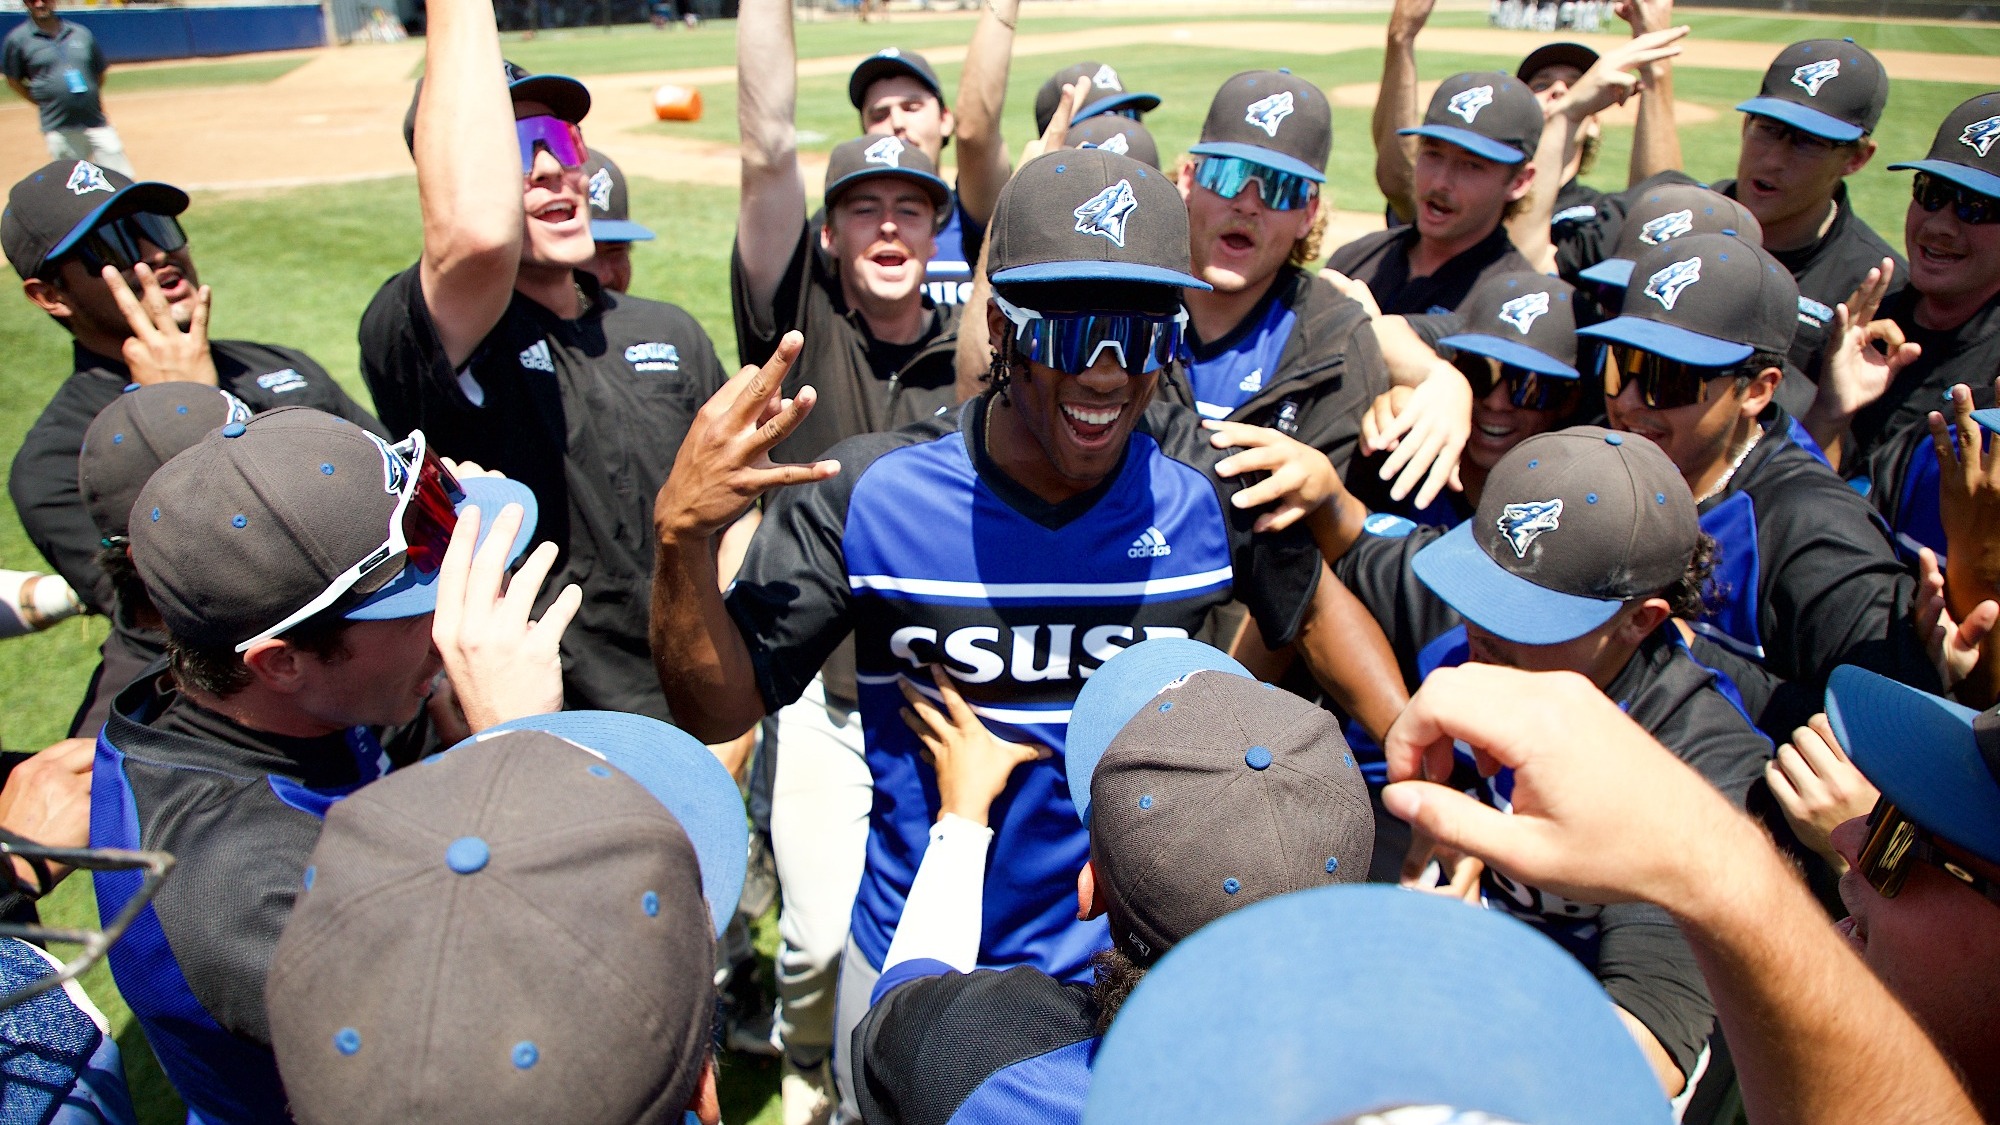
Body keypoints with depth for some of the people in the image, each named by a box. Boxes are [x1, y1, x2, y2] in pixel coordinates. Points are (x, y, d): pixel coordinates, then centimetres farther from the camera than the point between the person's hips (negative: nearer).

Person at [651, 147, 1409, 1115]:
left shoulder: (1211, 490, -14)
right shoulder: (866, 495, -18)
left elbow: (1312, 608, 5)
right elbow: (720, 707, -13)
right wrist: (682, 540, -30)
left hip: (1134, 965, 1)